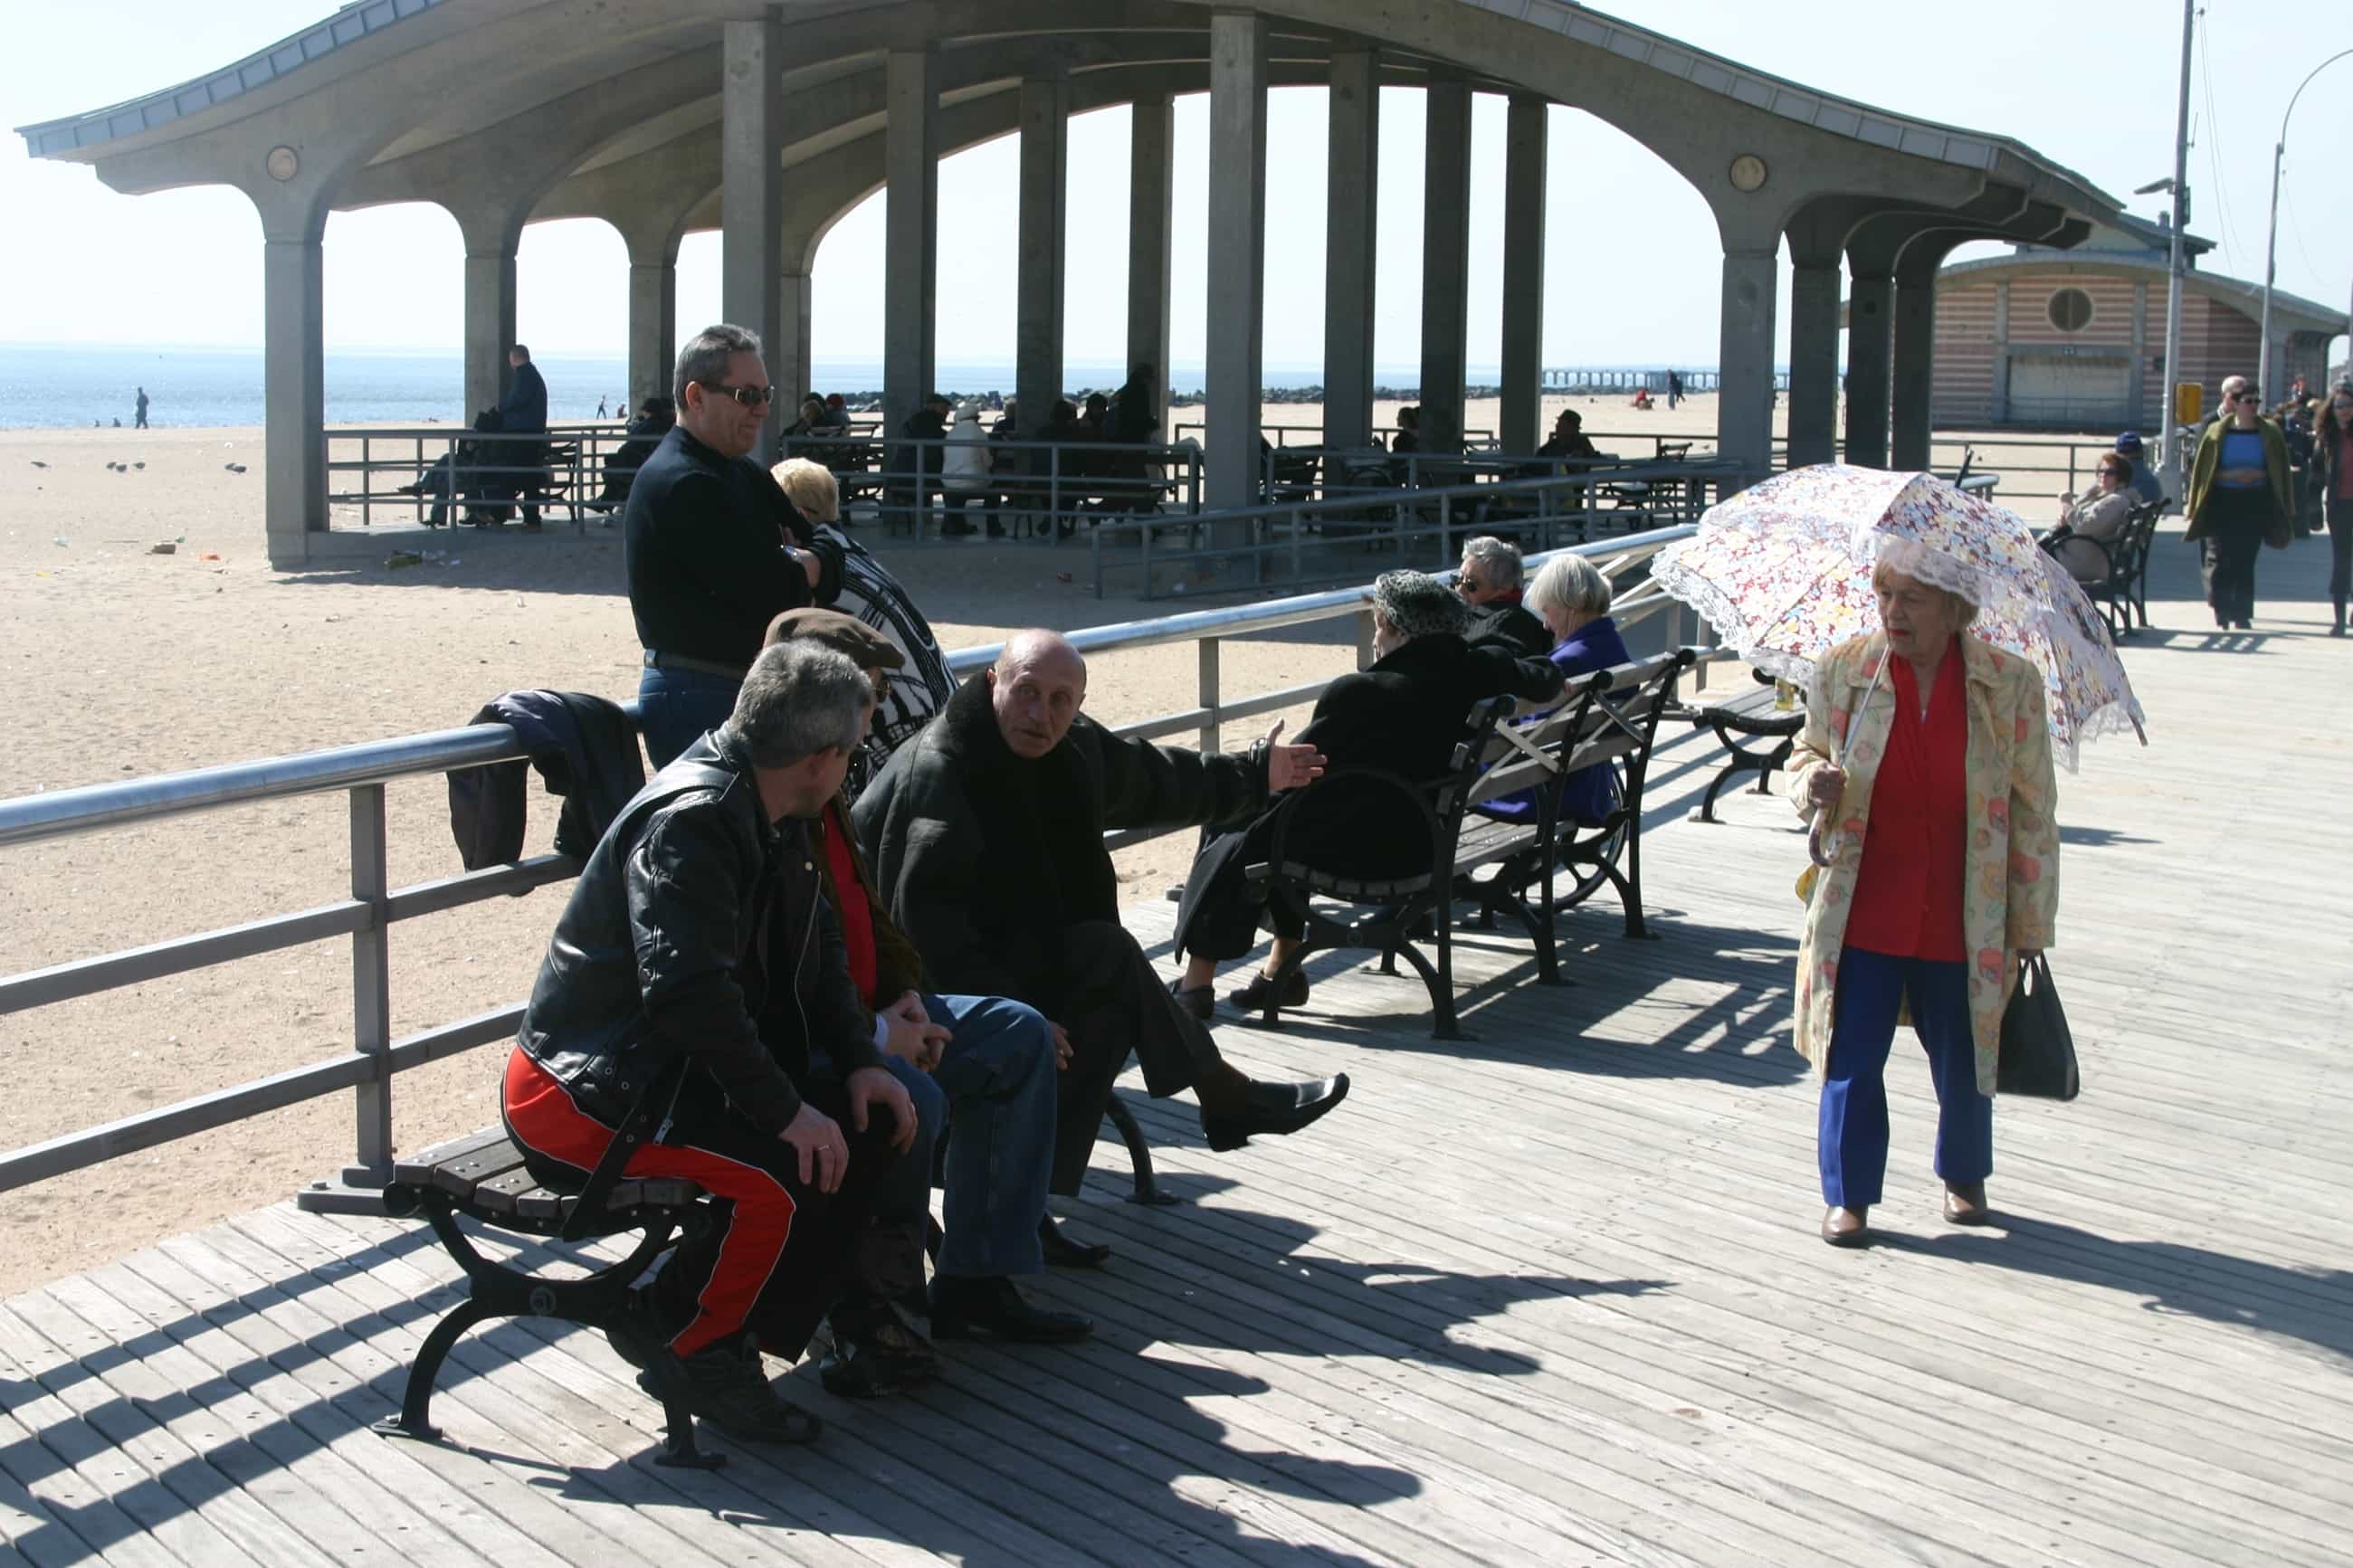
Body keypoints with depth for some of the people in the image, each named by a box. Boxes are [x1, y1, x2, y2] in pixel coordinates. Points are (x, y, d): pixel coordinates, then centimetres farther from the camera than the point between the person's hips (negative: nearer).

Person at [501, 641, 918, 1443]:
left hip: (667, 1068, 10)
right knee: (784, 1171, -28)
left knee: (869, 1127, -1)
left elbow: (816, 951, 14)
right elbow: (688, 991, -31)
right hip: (578, 1091, -10)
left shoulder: (766, 819, 9)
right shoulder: (691, 821, -23)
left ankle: (757, 1327, 6)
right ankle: (678, 1338, -5)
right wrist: (784, 1109, -26)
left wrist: (860, 1061, 0)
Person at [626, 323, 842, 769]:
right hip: (699, 701, -10)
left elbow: (830, 550, 14)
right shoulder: (682, 485, -16)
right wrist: (802, 568, 2)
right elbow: (777, 589, -20)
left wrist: (799, 565, -8)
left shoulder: (742, 474, 17)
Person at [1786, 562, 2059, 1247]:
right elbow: (1806, 753, 12)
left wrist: (2032, 927, 0)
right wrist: (1813, 781, -14)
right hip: (1863, 913, 1)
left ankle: (1964, 1176, 39)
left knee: (1962, 1062, 14)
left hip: (1964, 922, 0)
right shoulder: (1841, 671, -3)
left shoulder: (2011, 683, -6)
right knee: (1851, 1060, 3)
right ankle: (1848, 1195, 20)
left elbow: (2034, 812, 0)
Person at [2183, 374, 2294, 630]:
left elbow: (2279, 471, 10)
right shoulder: (2217, 432, 0)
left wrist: (2258, 475, -6)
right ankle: (2221, 614, 5)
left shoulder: (2269, 434, 4)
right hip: (2223, 503, -1)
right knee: (2220, 560, -7)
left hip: (2255, 505, 1)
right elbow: (2202, 469, 0)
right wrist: (2230, 475, -12)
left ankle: (2242, 616, 12)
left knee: (2246, 561, 4)